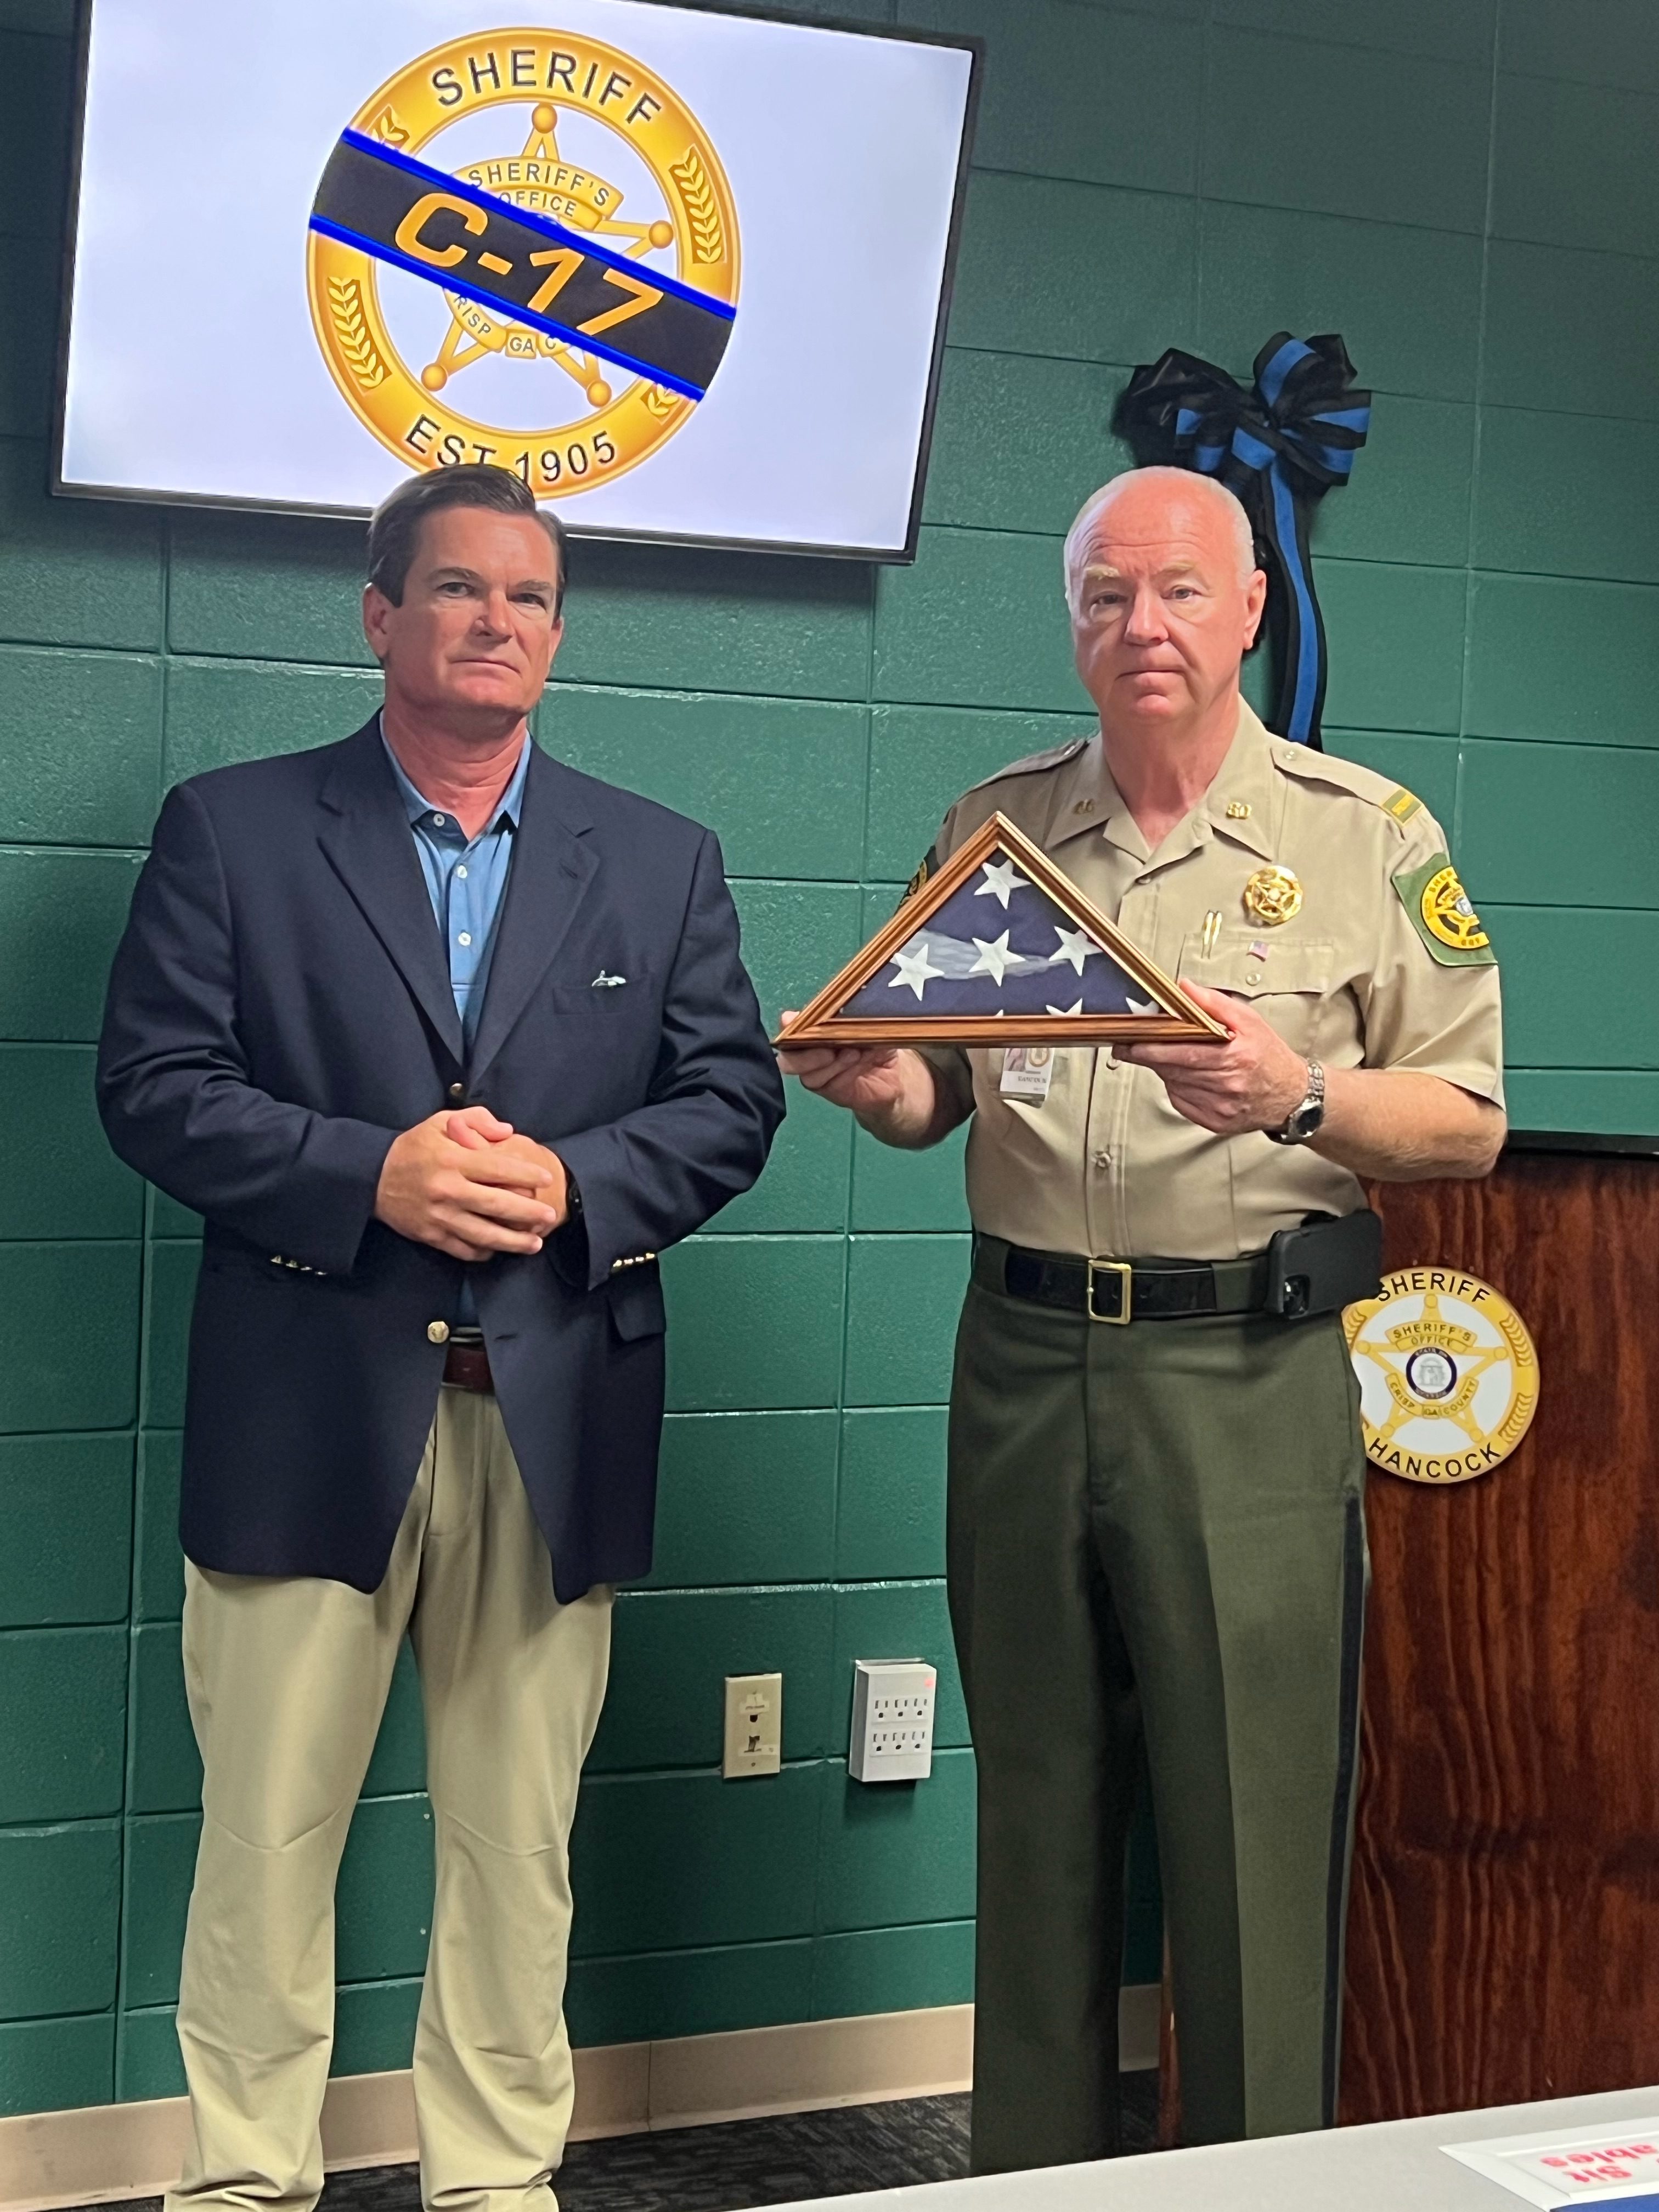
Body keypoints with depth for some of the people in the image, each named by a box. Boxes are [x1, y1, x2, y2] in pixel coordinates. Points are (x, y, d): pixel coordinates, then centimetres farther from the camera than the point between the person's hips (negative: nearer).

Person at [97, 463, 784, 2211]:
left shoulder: (661, 863, 12)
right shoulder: (232, 829, 5)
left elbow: (730, 1099, 7)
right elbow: (152, 1084, -3)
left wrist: (575, 1185, -11)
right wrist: (369, 1174, -16)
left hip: (555, 1424, 2)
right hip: (307, 1418, -2)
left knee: (517, 1846, 10)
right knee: (267, 1839, 5)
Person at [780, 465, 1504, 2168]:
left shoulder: (1369, 837, 1)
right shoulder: (994, 828, 12)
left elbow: (1466, 1121, -1)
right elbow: (943, 1094, 18)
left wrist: (1296, 1101, -19)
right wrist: (878, 1084, -5)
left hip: (1250, 1373, -3)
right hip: (1023, 1364, 4)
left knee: (1252, 1819, -1)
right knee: (1039, 1804, 12)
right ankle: (1034, 2168, 25)